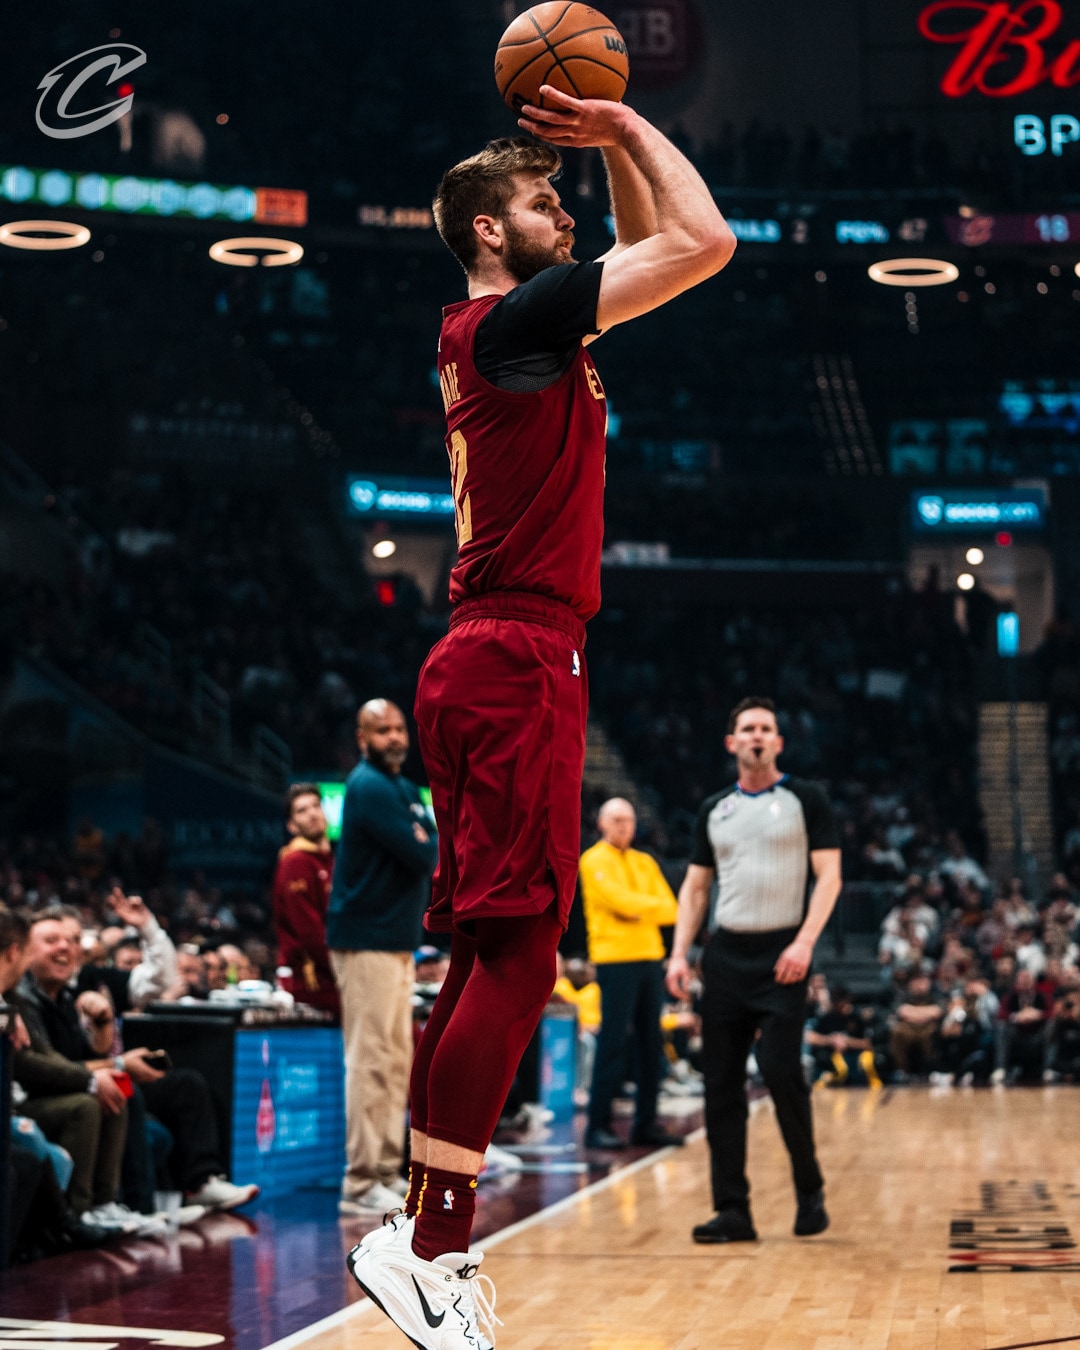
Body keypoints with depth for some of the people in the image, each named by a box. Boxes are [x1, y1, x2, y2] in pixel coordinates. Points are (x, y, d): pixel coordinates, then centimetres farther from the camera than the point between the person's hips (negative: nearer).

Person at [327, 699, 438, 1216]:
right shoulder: (369, 787, -13)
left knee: (396, 1061, 12)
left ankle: (388, 1173, 18)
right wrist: (427, 847, 2)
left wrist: (423, 848, -4)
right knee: (371, 1061, -10)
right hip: (368, 941, -10)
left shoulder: (404, 789, 19)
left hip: (397, 941, 10)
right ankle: (361, 1183, -9)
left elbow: (435, 850, 16)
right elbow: (422, 857, -18)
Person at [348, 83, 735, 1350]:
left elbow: (656, 249, 33)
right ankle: (424, 1247, -12)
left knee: (487, 957, 9)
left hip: (490, 663, 10)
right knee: (515, 954, -12)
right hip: (519, 662, -10)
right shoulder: (518, 316, -7)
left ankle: (430, 1237, 12)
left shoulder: (502, 329, 20)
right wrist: (623, 125, 1)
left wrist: (614, 143, 22)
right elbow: (706, 240, -11)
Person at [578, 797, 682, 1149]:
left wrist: (640, 910, -9)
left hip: (650, 958, 6)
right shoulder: (594, 861, -2)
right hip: (615, 958, -6)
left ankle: (646, 1123, 13)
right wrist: (653, 905, 0)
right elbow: (622, 901, -15)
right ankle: (598, 1126, -5)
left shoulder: (645, 863, 17)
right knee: (612, 1044, -8)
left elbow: (669, 910, 7)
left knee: (651, 1043, 6)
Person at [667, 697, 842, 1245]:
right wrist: (679, 953, 4)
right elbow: (695, 886, 16)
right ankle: (732, 1210, 6)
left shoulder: (805, 799, 2)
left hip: (780, 955, -4)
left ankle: (810, 1189, 7)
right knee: (721, 1082, 1)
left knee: (781, 1070, -14)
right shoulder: (714, 810, 14)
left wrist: (805, 942, -16)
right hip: (725, 954, 4)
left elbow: (829, 876, -4)